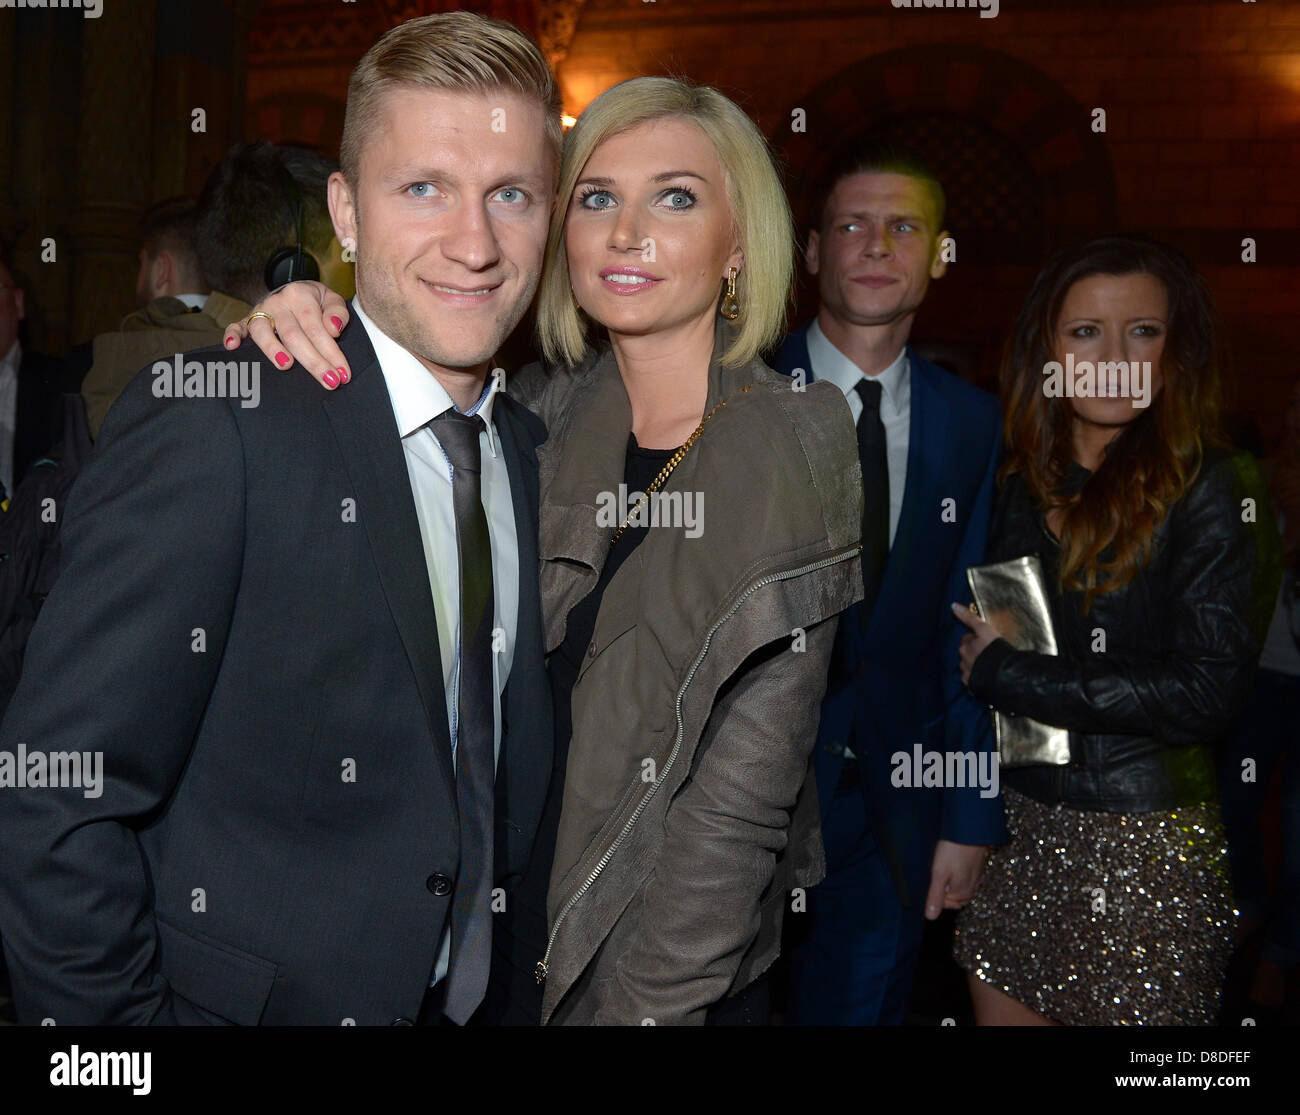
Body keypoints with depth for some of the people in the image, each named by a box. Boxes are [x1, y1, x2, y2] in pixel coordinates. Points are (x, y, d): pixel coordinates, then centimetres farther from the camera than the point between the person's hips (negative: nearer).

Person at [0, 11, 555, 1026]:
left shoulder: (534, 450, 2)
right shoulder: (209, 427, -19)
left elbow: (512, 789, 9)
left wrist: (521, 969, 1)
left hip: (474, 995, 6)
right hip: (247, 999, -5)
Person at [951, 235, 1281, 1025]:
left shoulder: (1215, 488, -10)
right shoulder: (1025, 485, 6)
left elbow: (1209, 693, -17)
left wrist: (1007, 672, -13)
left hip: (1146, 845, -5)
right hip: (1016, 827, 5)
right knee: (1004, 1009, 13)